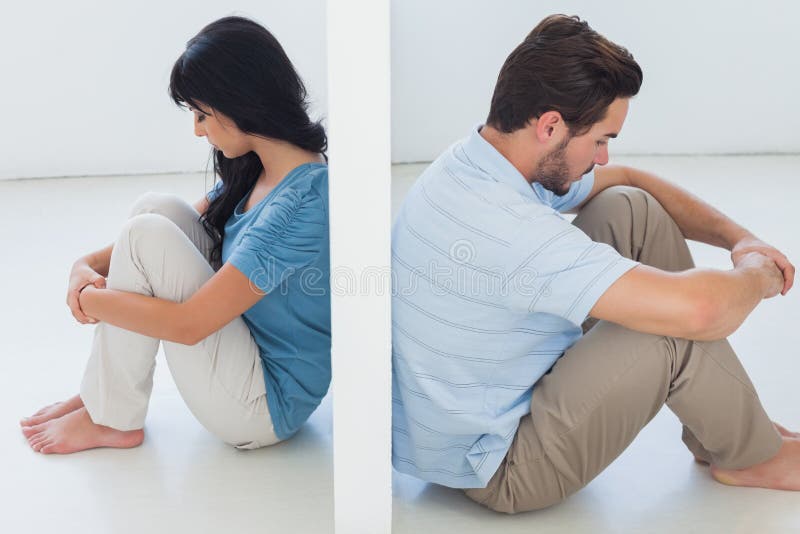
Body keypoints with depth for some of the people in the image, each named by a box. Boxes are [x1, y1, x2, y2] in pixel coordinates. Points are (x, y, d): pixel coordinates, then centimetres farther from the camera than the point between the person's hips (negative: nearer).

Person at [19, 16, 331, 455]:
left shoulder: (303, 203, -27)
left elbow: (188, 324, -27)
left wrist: (88, 297, -13)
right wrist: (88, 265, -5)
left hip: (266, 408, -9)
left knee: (148, 234, -19)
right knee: (158, 208, -1)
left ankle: (114, 420, -1)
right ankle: (102, 392, 6)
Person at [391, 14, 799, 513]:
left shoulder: (480, 160, -4)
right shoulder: (504, 228, -35)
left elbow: (630, 180, 11)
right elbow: (696, 308, -38)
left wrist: (738, 237, 0)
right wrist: (758, 274, -14)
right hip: (498, 469, -9)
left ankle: (722, 424, 13)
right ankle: (753, 456, 13)